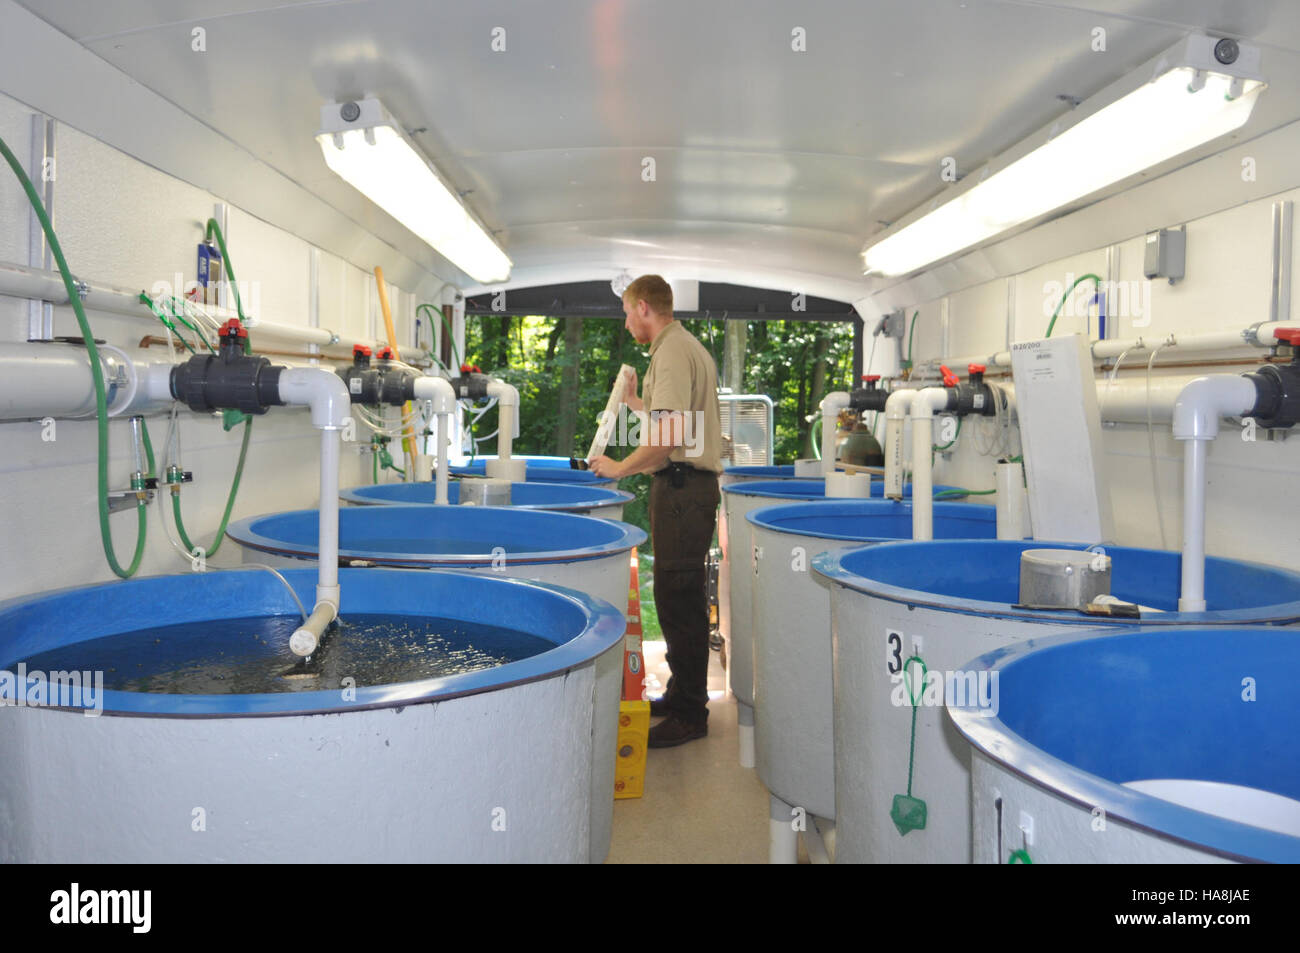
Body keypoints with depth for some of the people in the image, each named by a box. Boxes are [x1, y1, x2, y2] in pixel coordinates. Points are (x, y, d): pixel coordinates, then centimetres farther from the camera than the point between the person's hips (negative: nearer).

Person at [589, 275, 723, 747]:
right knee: (682, 596, 16)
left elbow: (668, 436, -22)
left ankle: (690, 713, -1)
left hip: (681, 487, -11)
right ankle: (683, 693, 26)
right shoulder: (687, 346, 20)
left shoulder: (672, 351, -13)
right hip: (690, 483, 11)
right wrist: (636, 401, 27)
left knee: (678, 597, -7)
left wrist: (619, 468, -12)